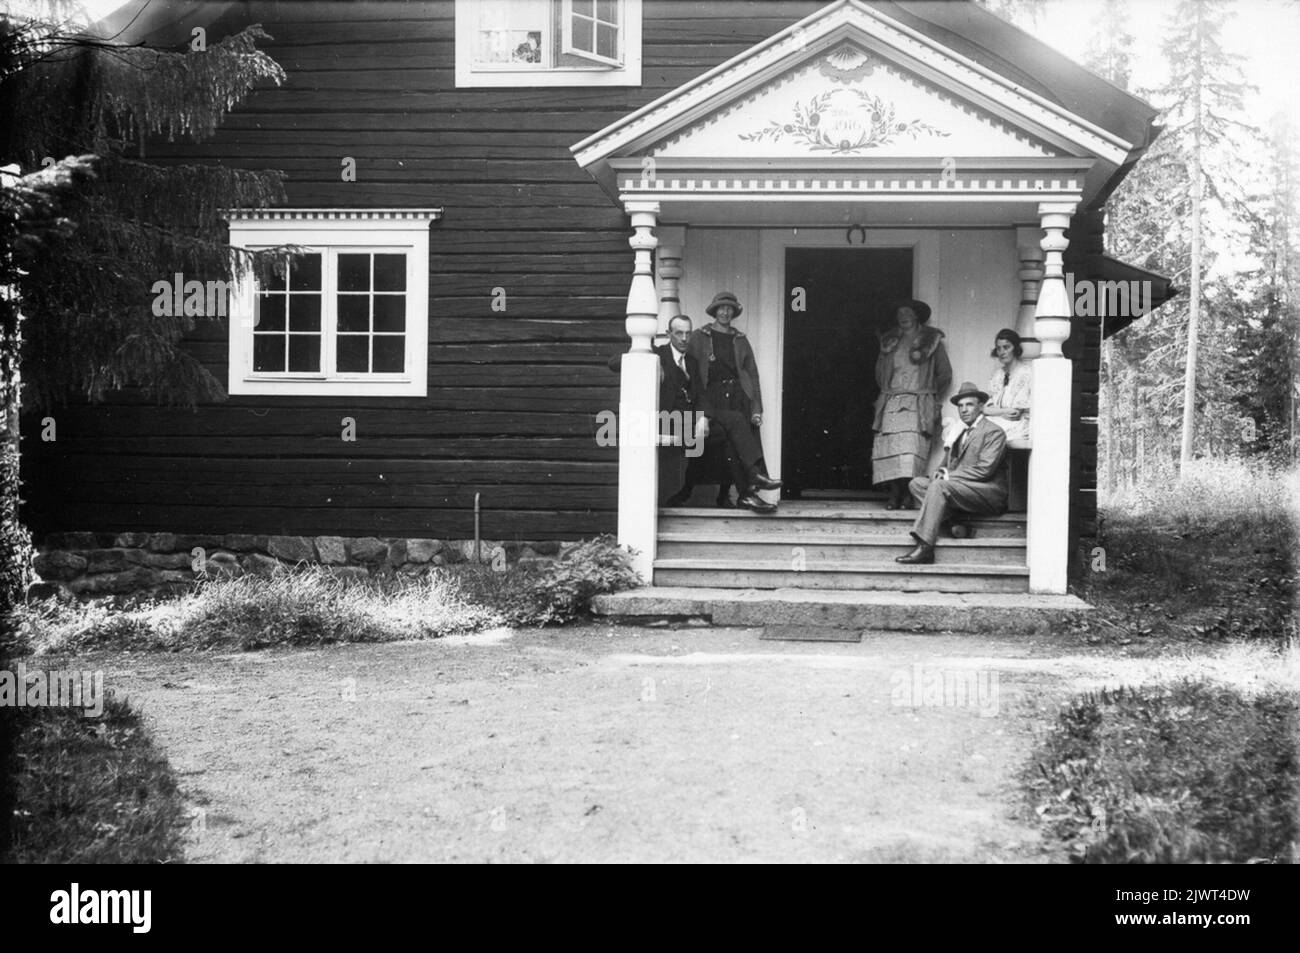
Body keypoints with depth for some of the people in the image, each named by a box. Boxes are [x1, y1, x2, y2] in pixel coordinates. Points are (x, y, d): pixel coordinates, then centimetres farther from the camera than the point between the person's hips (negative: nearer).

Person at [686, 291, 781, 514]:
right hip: (712, 398, -3)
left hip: (739, 395, 3)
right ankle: (756, 473, -39)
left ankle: (747, 493, -28)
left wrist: (756, 409, 3)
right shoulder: (699, 338, 11)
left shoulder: (741, 340, 22)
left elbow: (752, 374, 18)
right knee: (737, 420, -31)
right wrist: (701, 414, -9)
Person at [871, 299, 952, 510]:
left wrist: (928, 395, 10)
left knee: (912, 444, -19)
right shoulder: (889, 342, 19)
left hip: (918, 405, -3)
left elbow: (945, 374, 12)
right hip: (891, 403, 3)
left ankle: (909, 495, -18)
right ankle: (894, 495, -10)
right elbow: (880, 373, 29)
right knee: (889, 445, -12)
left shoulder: (932, 341, 10)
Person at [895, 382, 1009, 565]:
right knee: (916, 483, -4)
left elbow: (985, 469, -15)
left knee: (939, 486, -31)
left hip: (989, 493, -9)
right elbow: (948, 464, 23)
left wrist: (948, 475, -14)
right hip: (960, 488, 9)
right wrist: (941, 472, -3)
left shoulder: (994, 432, -4)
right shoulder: (961, 433, 23)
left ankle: (924, 548, -38)